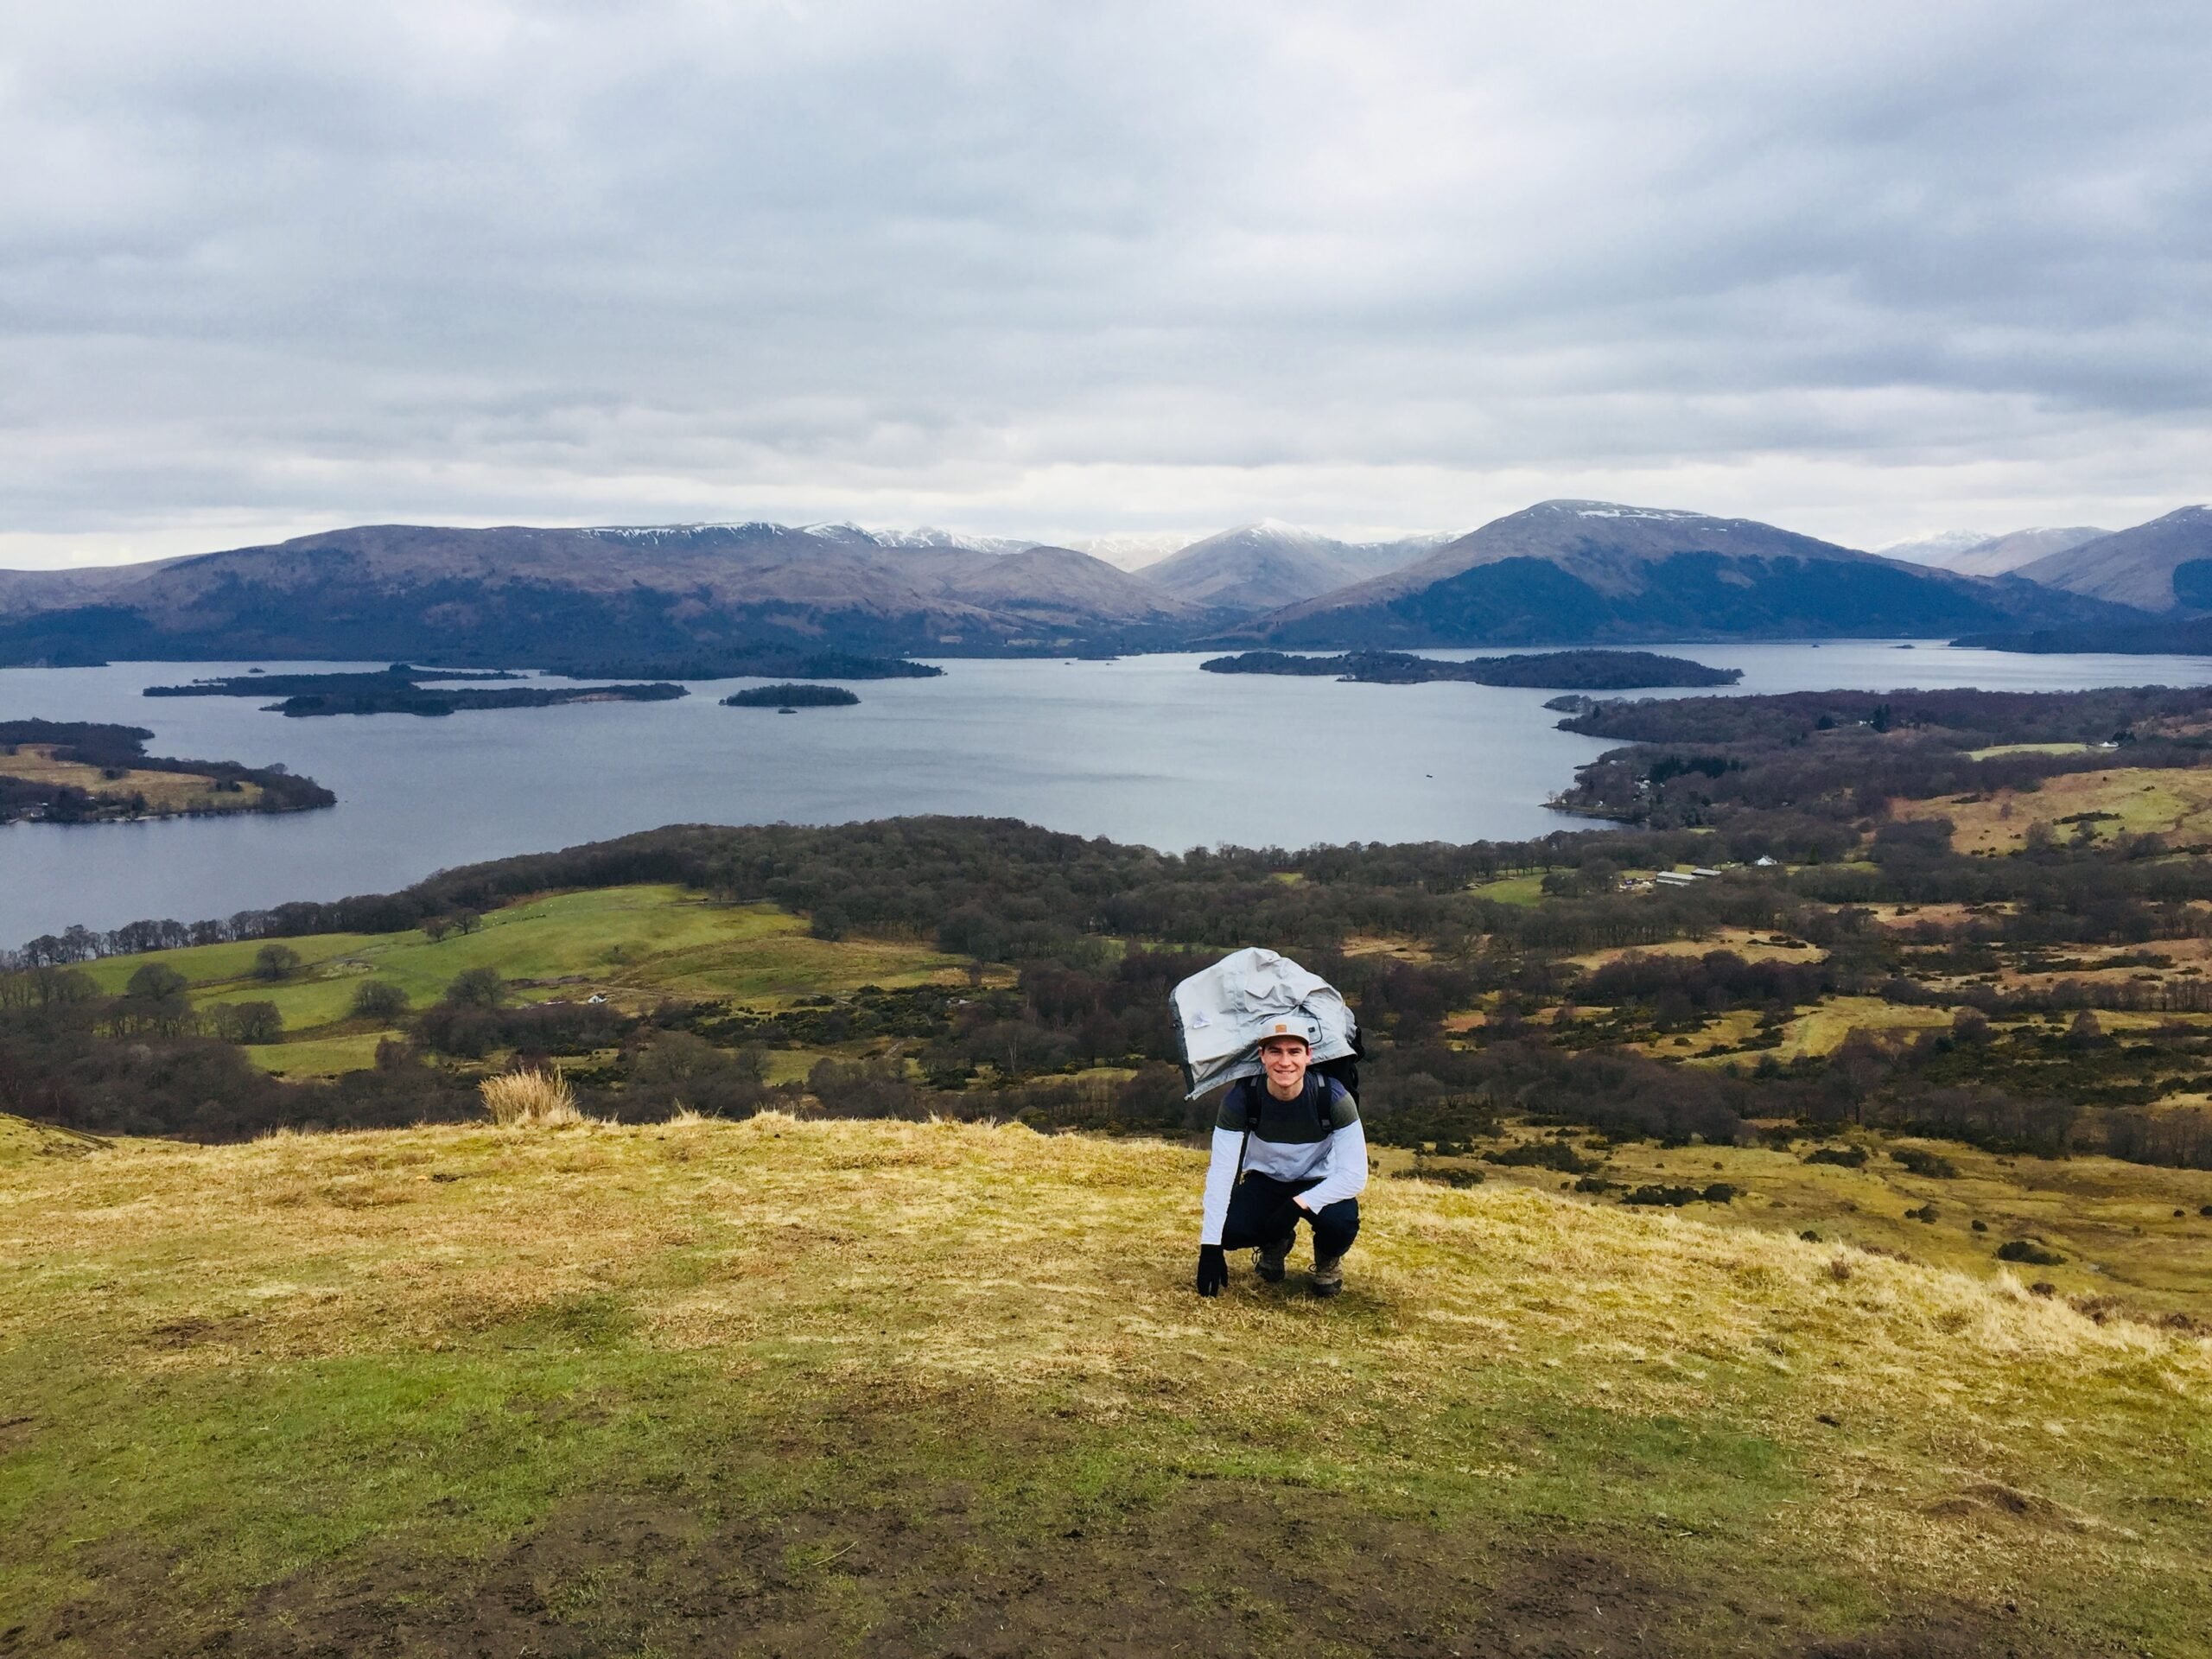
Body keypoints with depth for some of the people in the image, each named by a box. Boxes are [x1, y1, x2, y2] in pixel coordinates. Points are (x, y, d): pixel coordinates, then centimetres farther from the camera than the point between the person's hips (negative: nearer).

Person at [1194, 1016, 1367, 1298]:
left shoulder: (1334, 1098, -27)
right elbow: (1221, 1172, -25)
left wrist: (1297, 1205, -37)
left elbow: (1355, 1176, -27)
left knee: (1341, 1222, -34)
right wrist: (1210, 1248, -31)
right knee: (1229, 1228, -28)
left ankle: (1328, 1260, 5)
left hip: (1319, 1183, -1)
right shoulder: (1242, 1097, -24)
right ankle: (1275, 1243, 11)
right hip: (1266, 1180, 2)